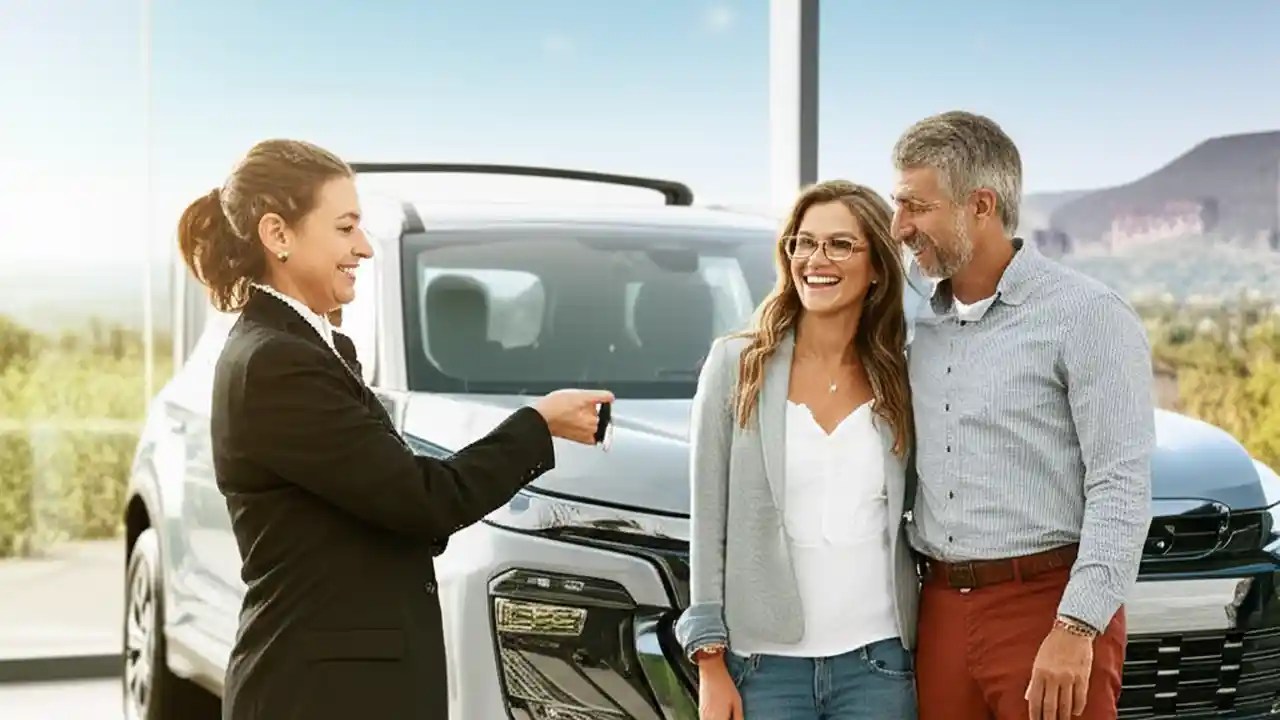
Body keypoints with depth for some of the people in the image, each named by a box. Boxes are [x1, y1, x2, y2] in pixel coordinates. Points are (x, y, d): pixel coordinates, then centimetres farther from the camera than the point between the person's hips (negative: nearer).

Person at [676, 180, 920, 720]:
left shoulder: (899, 381, 6)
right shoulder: (736, 366, 1)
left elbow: (912, 524, 11)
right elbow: (709, 523, 0)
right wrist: (710, 661, -4)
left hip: (877, 661, 2)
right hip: (764, 661, -1)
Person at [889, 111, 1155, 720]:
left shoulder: (1085, 316, -7)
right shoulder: (922, 326, 13)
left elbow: (1121, 489, -13)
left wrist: (1075, 629, -20)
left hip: (1048, 607, -6)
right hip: (941, 612, 6)